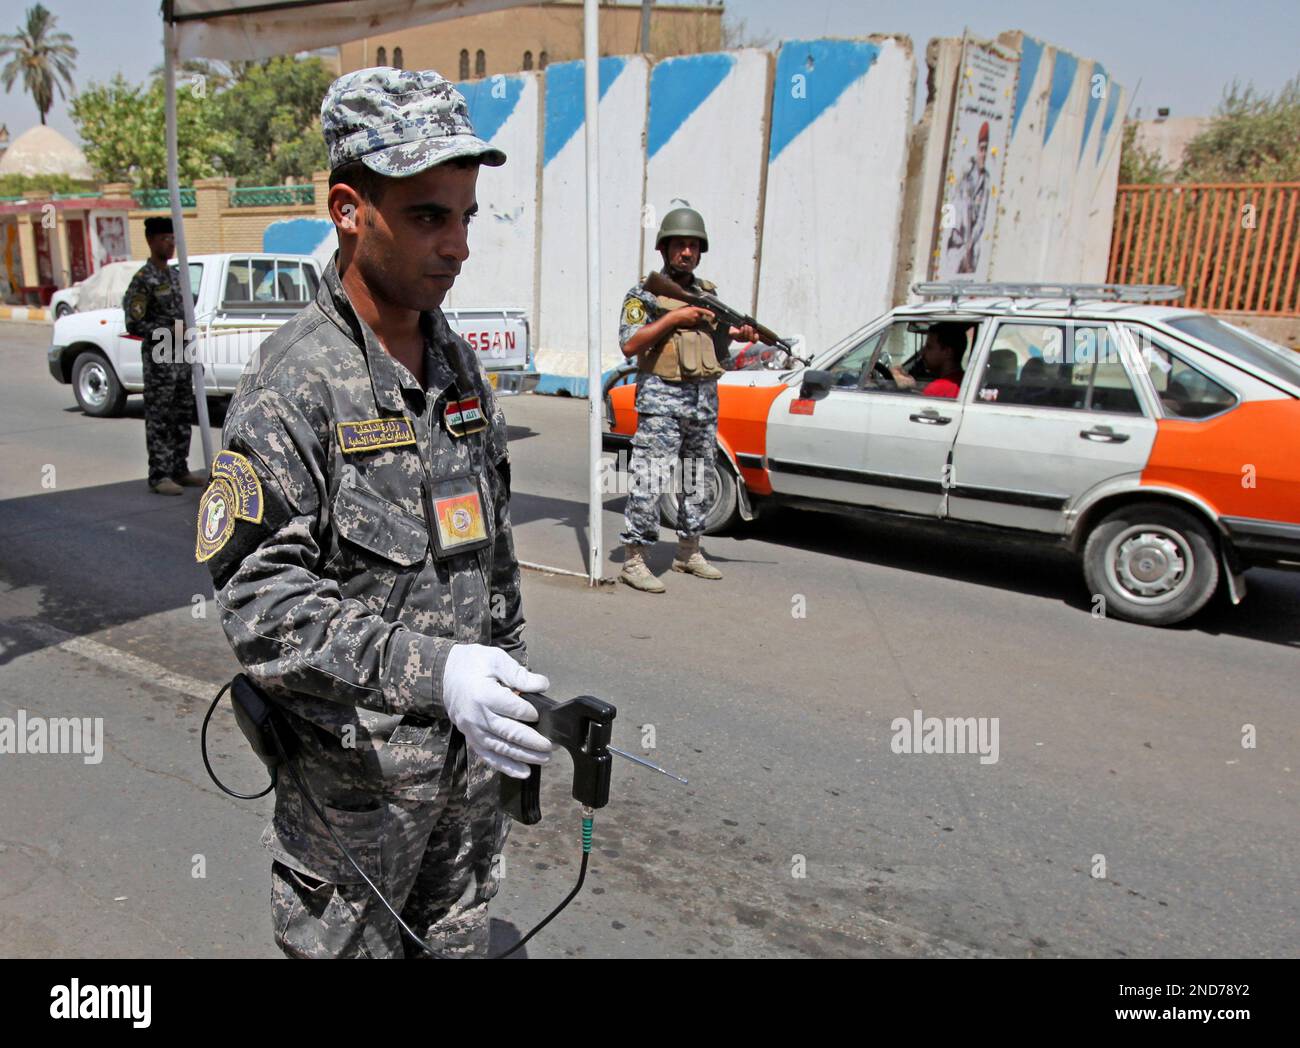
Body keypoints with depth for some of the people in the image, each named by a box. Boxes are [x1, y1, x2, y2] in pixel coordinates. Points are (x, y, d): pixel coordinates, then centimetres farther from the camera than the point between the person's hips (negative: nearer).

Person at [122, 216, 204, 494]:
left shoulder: (175, 274, 13)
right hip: (159, 359, -8)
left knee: (183, 416, 11)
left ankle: (180, 470, 20)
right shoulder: (143, 279, -10)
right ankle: (159, 476, 1)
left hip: (181, 356, 8)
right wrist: (170, 332, -17)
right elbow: (133, 325, -13)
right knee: (159, 419, -3)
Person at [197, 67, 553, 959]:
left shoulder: (459, 364, 5)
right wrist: (434, 671, -32)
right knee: (344, 942, 14)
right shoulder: (295, 387, -18)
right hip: (355, 774, -6)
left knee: (460, 939, 23)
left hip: (470, 755, 6)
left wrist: (514, 682, 14)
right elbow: (262, 603, -22)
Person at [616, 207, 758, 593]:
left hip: (705, 399, 7)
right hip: (661, 399, -6)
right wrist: (673, 318, -16)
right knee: (649, 481, -10)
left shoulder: (708, 294, 14)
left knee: (698, 481, 13)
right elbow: (629, 345, -13)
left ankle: (689, 552, 26)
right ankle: (633, 561, -3)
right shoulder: (645, 293, -3)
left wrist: (739, 334, 1)